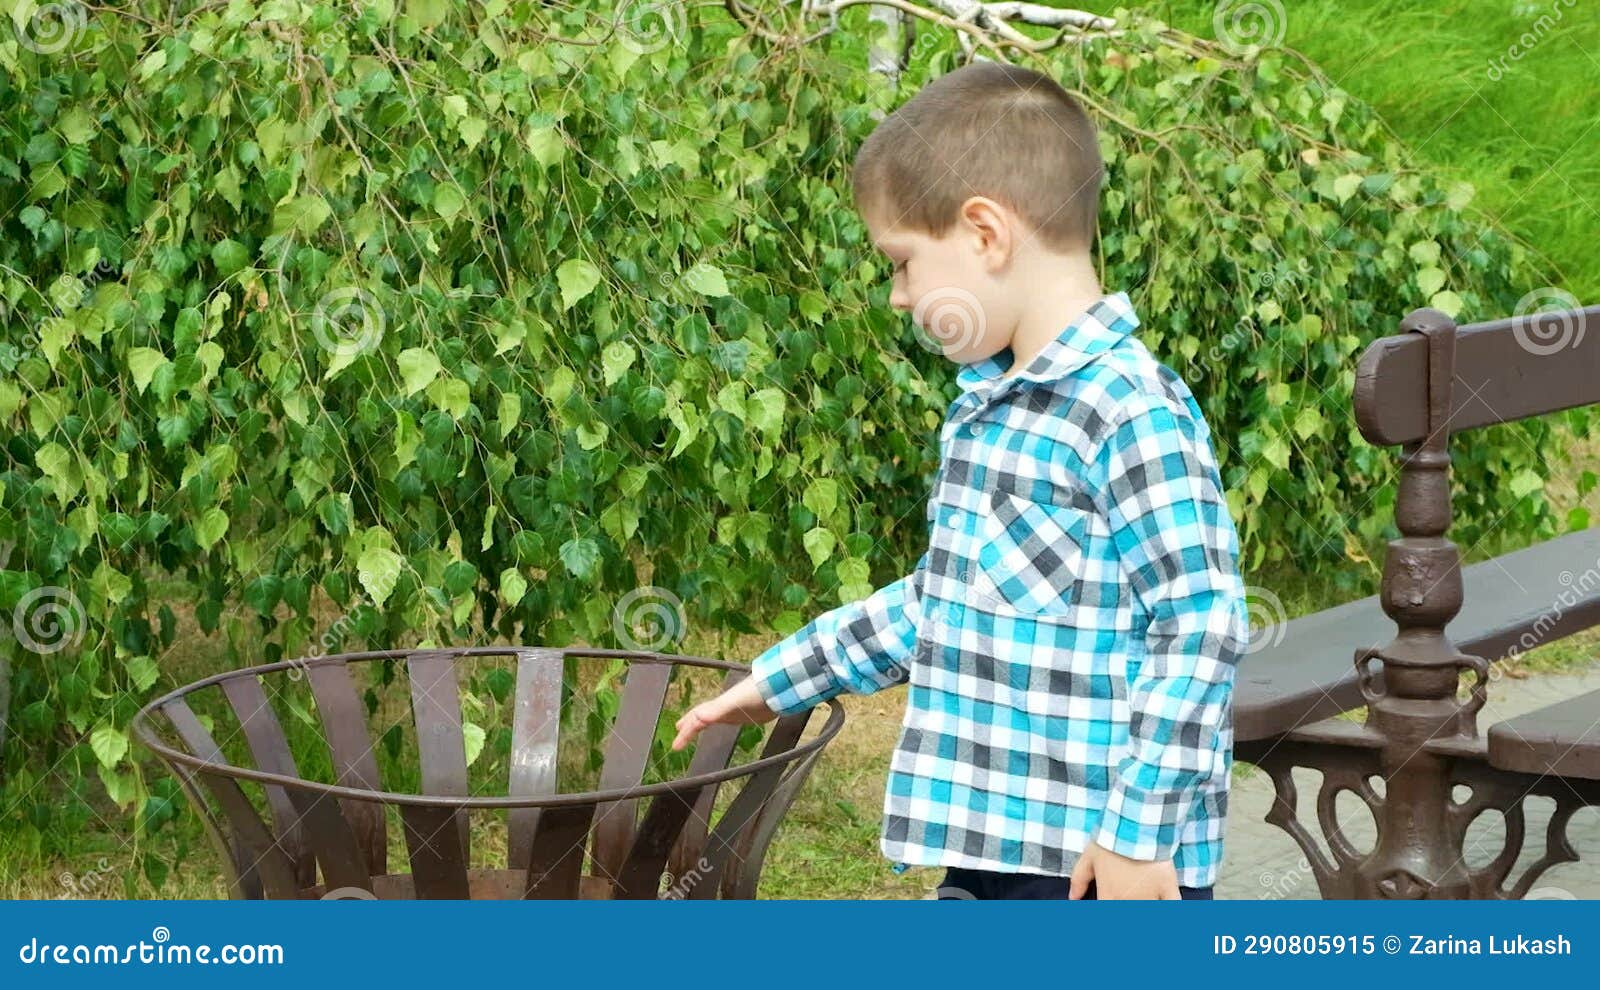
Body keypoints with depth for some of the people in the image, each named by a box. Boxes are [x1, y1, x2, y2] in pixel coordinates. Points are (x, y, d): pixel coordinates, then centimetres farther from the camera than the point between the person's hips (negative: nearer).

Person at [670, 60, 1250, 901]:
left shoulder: (1134, 413, -18)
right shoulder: (983, 409, 11)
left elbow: (1201, 629, -20)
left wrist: (1140, 830, -21)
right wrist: (784, 677, 27)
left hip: (1107, 861, -10)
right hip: (990, 844, 10)